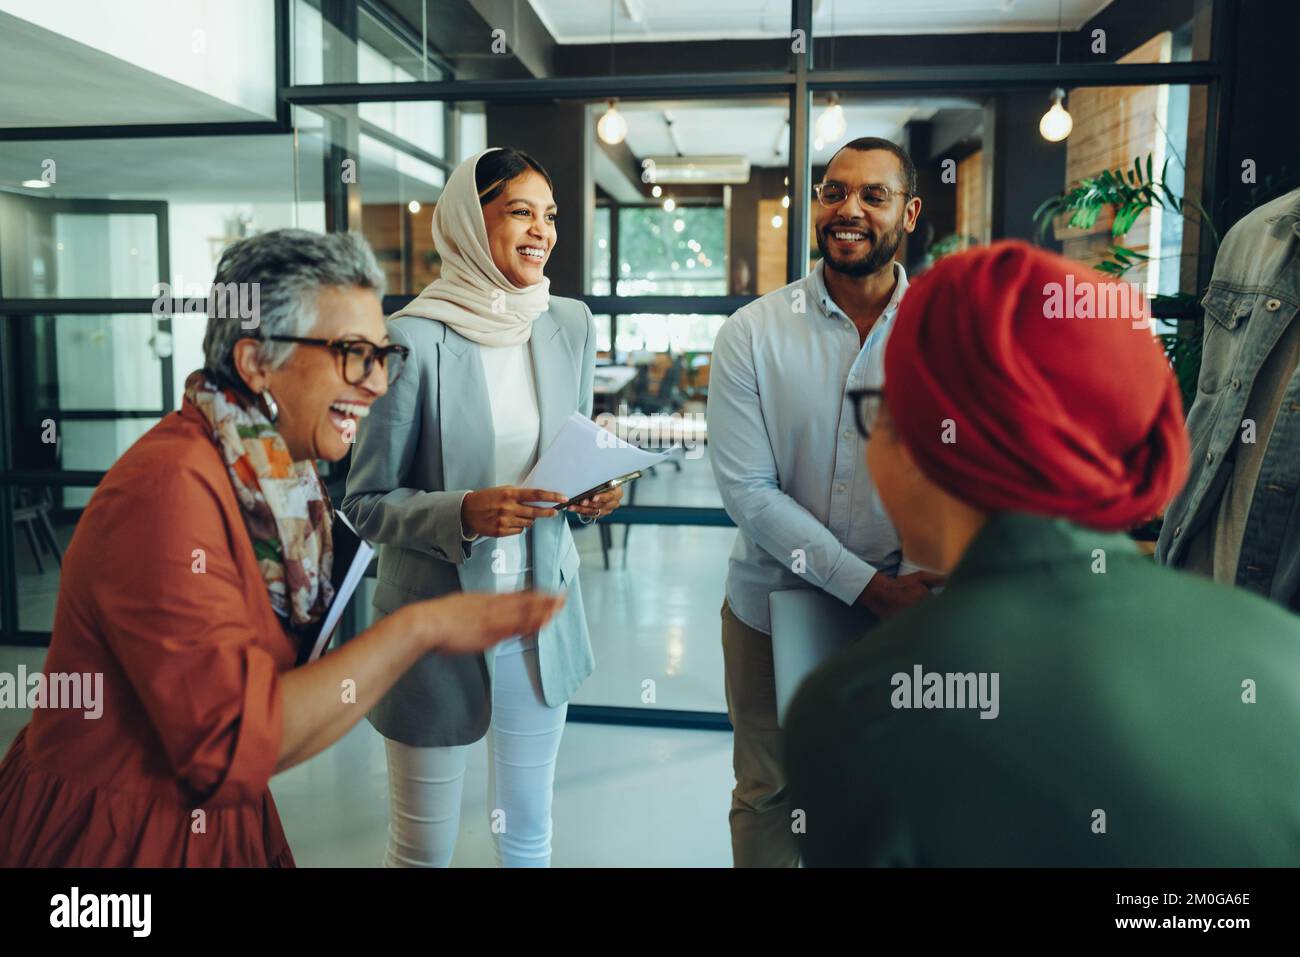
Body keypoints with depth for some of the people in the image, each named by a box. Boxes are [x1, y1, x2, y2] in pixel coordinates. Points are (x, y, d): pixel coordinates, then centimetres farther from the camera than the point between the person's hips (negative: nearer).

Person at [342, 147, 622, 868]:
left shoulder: (571, 326, 1)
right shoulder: (416, 338, -15)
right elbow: (365, 503, -10)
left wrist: (594, 491, -7)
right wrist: (463, 513, -26)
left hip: (542, 617, 5)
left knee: (529, 833, 21)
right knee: (424, 846, 14)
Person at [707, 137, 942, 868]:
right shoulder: (752, 334, -9)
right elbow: (747, 491, -14)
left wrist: (921, 581, -24)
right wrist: (867, 584, -20)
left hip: (901, 612, 1)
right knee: (768, 797, 16)